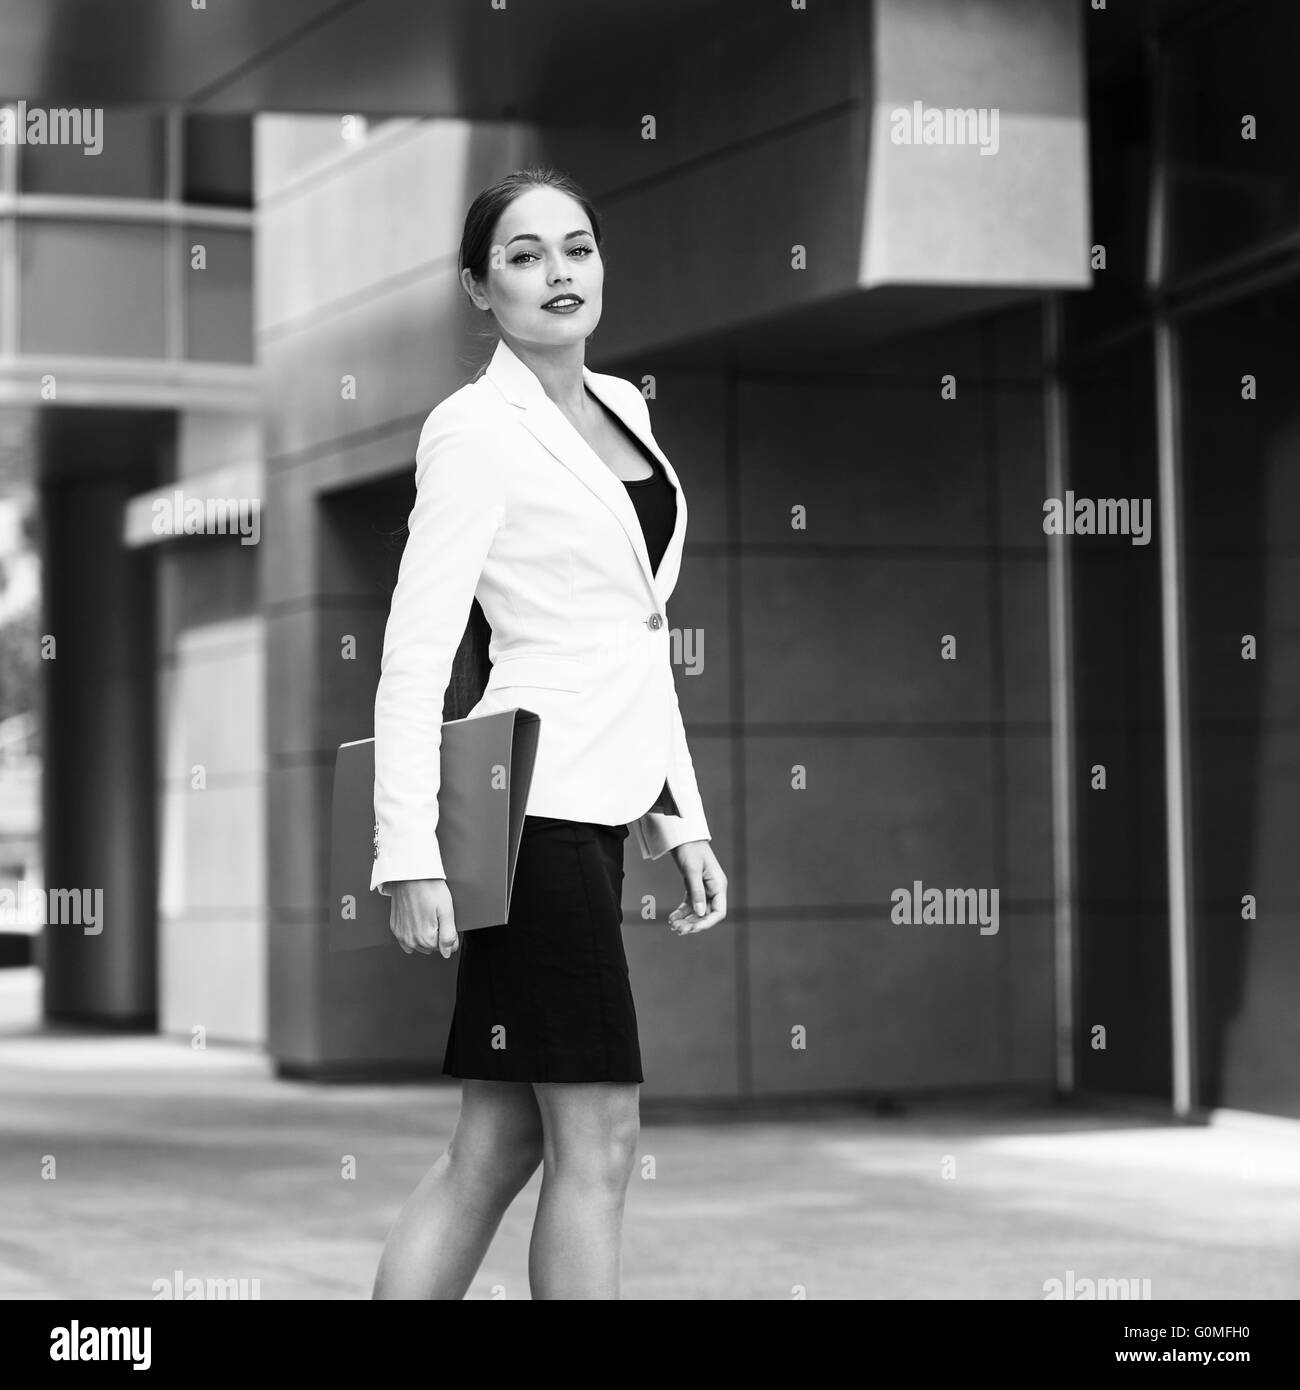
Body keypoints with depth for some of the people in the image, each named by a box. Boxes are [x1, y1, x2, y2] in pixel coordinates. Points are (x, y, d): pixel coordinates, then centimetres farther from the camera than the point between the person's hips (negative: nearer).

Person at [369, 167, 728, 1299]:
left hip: (597, 804, 8)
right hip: (537, 802, -8)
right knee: (599, 1139, -5)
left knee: (499, 1143, 7)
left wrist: (683, 820, 17)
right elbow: (415, 651, -14)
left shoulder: (622, 408, 17)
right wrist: (410, 856, -21)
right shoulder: (476, 428, -8)